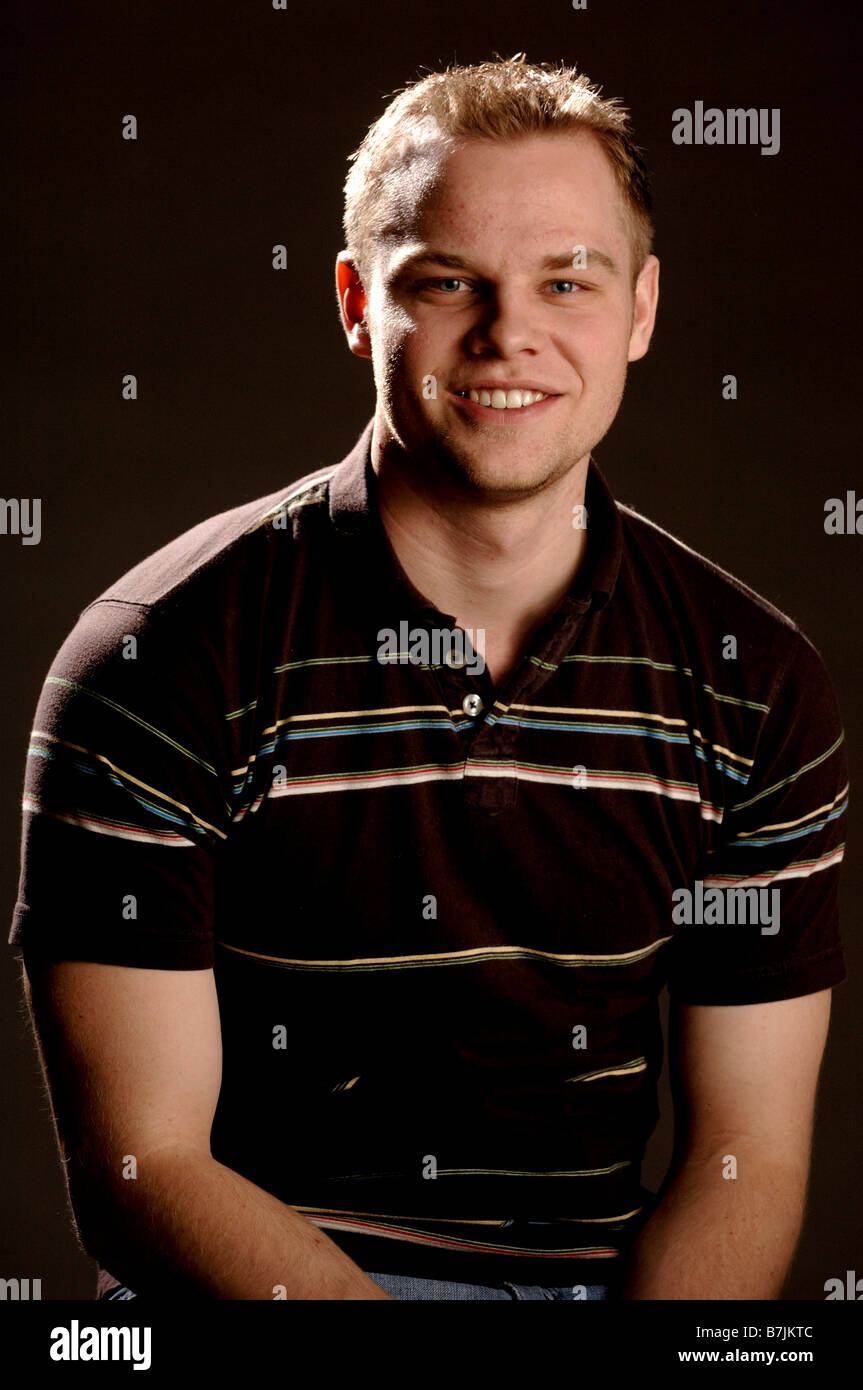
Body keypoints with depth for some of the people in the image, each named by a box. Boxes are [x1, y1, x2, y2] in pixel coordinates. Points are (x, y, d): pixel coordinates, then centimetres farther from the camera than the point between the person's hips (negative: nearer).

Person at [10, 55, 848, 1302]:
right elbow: (140, 1165, -8)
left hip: (602, 1275, 3)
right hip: (248, 1287, -2)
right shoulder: (159, 660, -8)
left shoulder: (756, 685, 3)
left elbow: (748, 1152, 5)